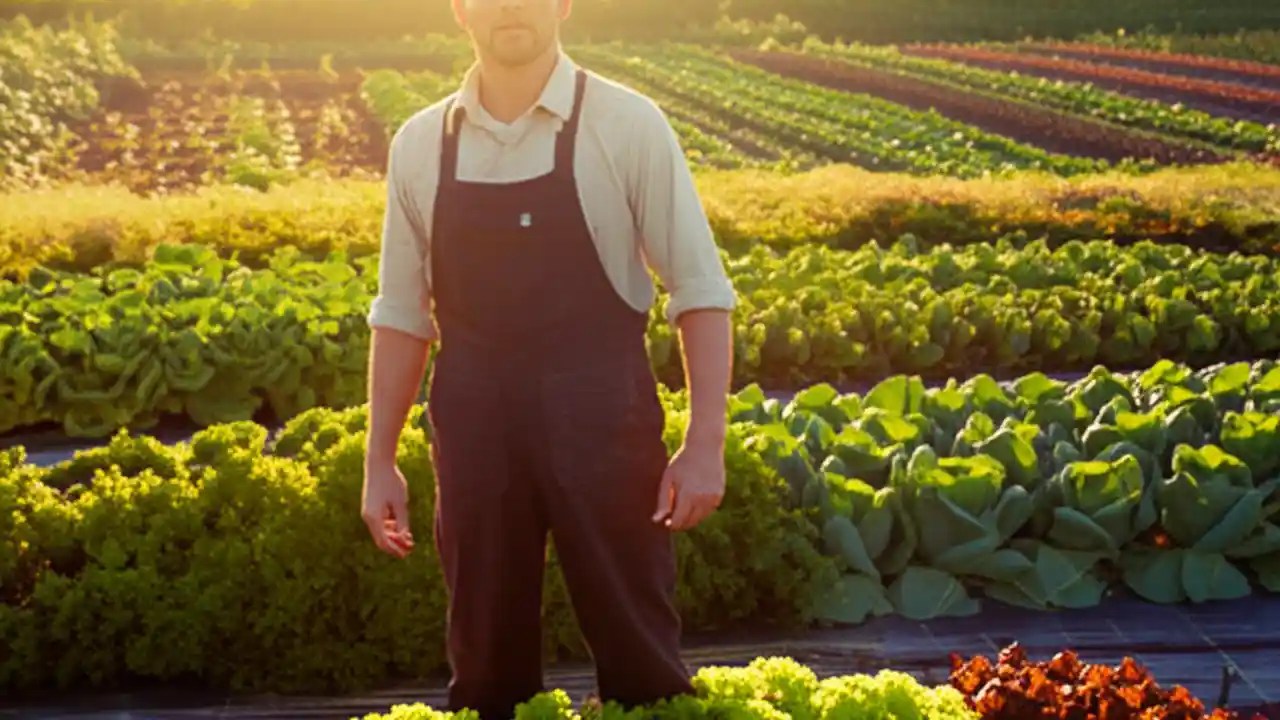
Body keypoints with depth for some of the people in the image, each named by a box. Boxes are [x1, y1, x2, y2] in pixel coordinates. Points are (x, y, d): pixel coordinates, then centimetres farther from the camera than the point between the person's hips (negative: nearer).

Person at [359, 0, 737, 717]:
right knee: (485, 655, 13)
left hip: (601, 417, -3)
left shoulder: (627, 125, -6)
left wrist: (705, 443, -12)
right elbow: (402, 312, 10)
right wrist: (379, 460, 8)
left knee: (637, 652, 7)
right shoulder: (420, 144, 4)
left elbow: (701, 292, -5)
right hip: (474, 424, 3)